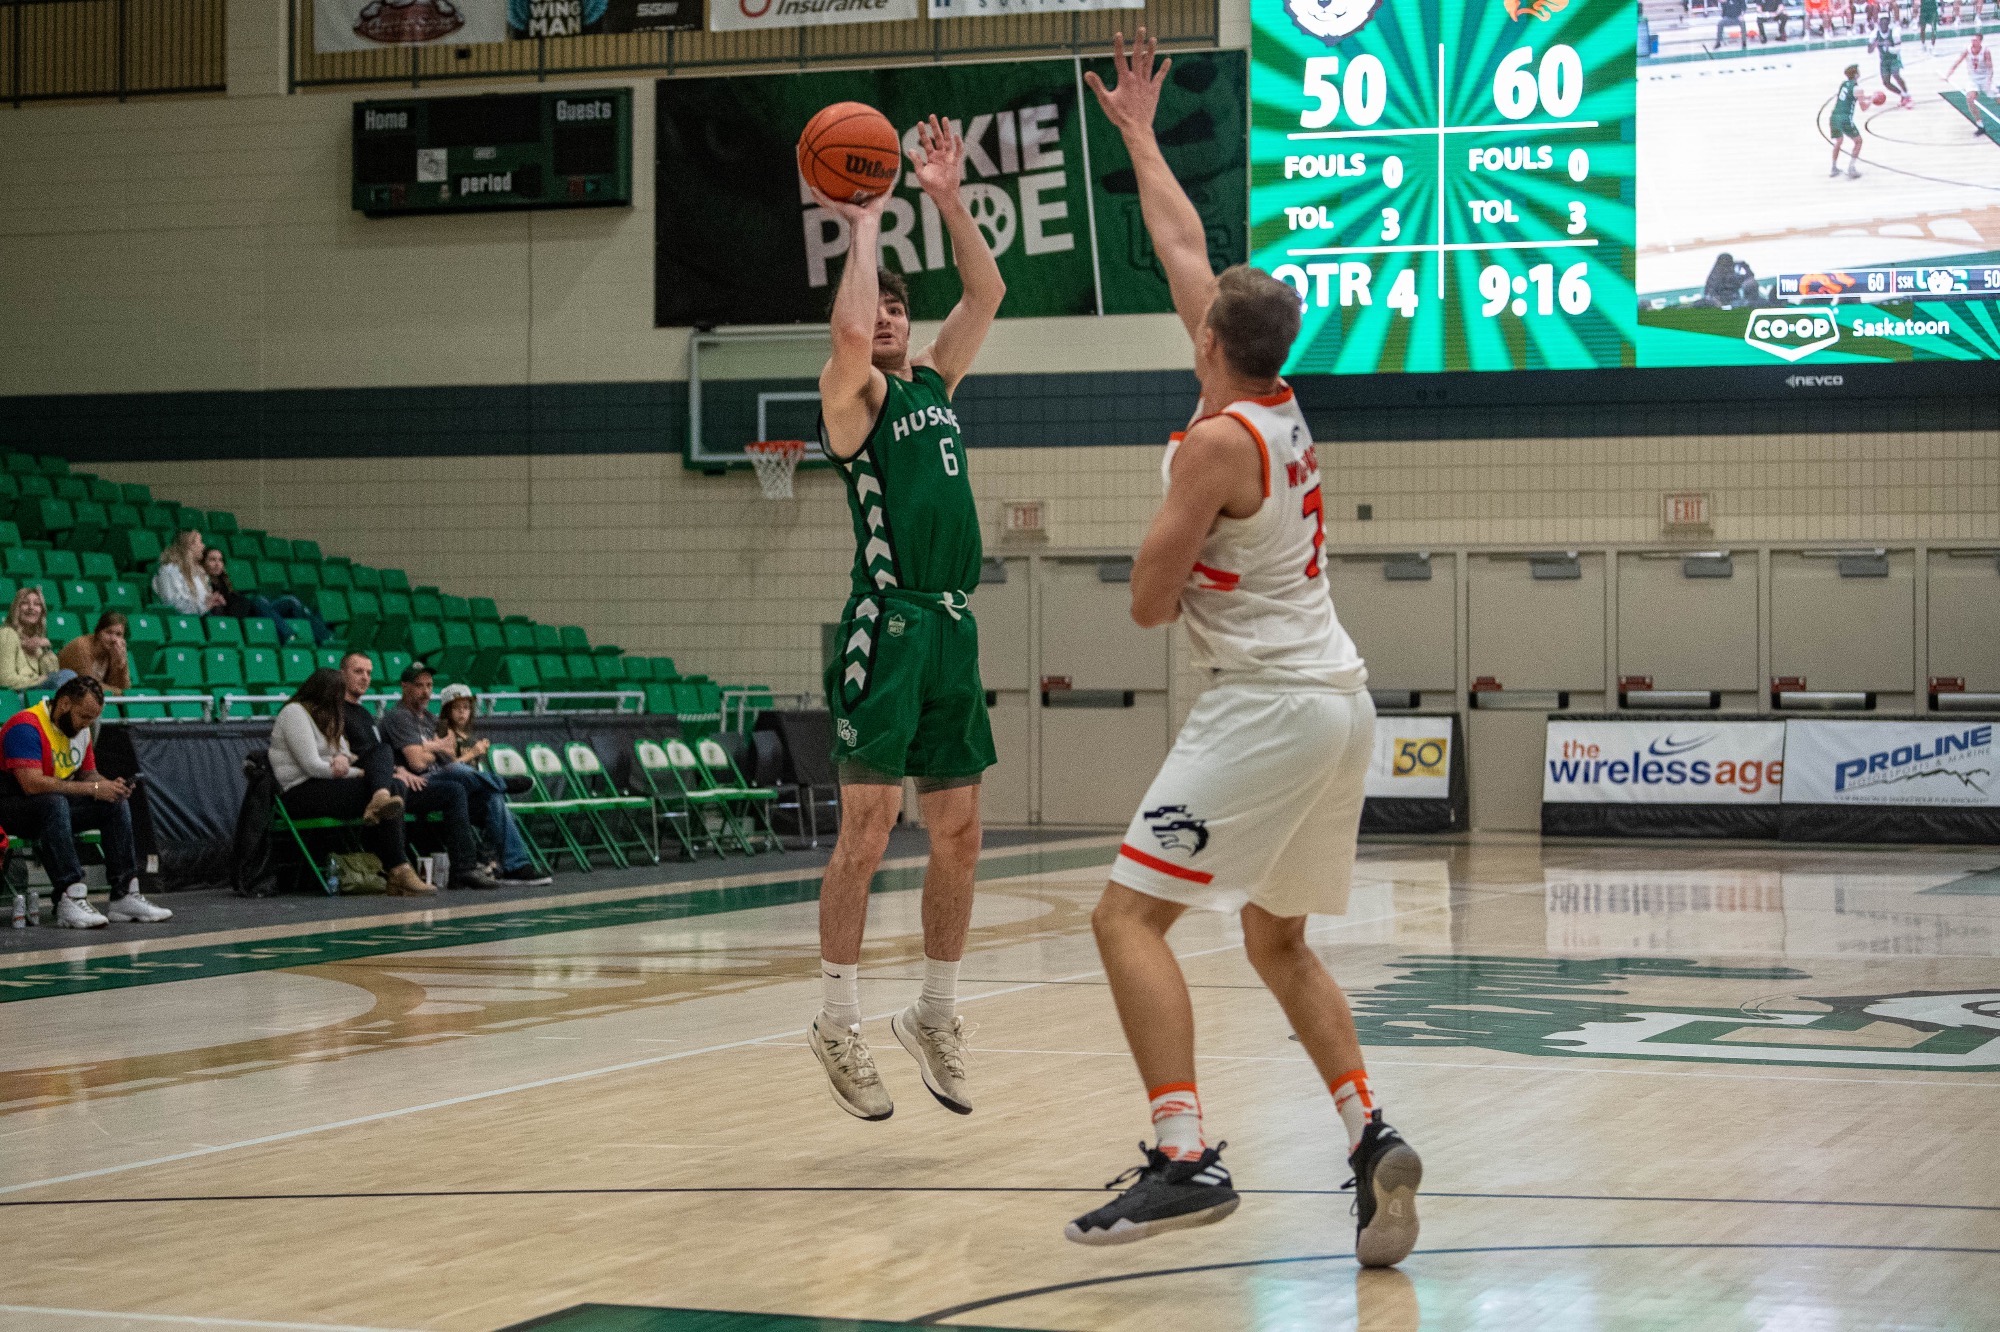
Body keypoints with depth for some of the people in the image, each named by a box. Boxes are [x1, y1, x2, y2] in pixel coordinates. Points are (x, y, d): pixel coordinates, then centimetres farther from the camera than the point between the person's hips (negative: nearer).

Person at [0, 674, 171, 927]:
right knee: (55, 803, -39)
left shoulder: (81, 731, 8)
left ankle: (125, 895, -11)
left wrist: (110, 785, -7)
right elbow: (32, 783, -32)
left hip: (56, 806, 9)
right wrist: (92, 788, -27)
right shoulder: (26, 727, -22)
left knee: (117, 804, -6)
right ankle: (70, 898, -45)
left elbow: (88, 774, 19)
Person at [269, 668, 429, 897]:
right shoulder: (294, 713, -5)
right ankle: (398, 871, -24)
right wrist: (360, 773, -7)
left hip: (324, 786, 8)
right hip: (301, 793, -8)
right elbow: (312, 766, -15)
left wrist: (344, 758, -9)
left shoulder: (323, 716, 24)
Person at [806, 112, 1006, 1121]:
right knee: (868, 827, -9)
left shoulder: (935, 380, 18)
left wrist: (948, 200, 9)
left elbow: (987, 293, 18)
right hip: (887, 625, -7)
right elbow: (848, 333, -24)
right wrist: (864, 226, -13)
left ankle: (935, 1016, 19)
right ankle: (838, 1024, -2)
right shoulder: (853, 394, -3)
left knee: (959, 833, 9)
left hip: (953, 627, 7)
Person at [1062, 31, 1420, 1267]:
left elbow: (1149, 604, -10)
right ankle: (1372, 1136, 6)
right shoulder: (1281, 402, 11)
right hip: (1341, 701, 9)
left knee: (1129, 915, -9)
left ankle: (1186, 1158, -19)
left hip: (1270, 704, -9)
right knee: (1278, 941, 20)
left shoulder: (1217, 442, -13)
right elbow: (1186, 249, 23)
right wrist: (1138, 134, 30)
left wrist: (1186, 571, 11)